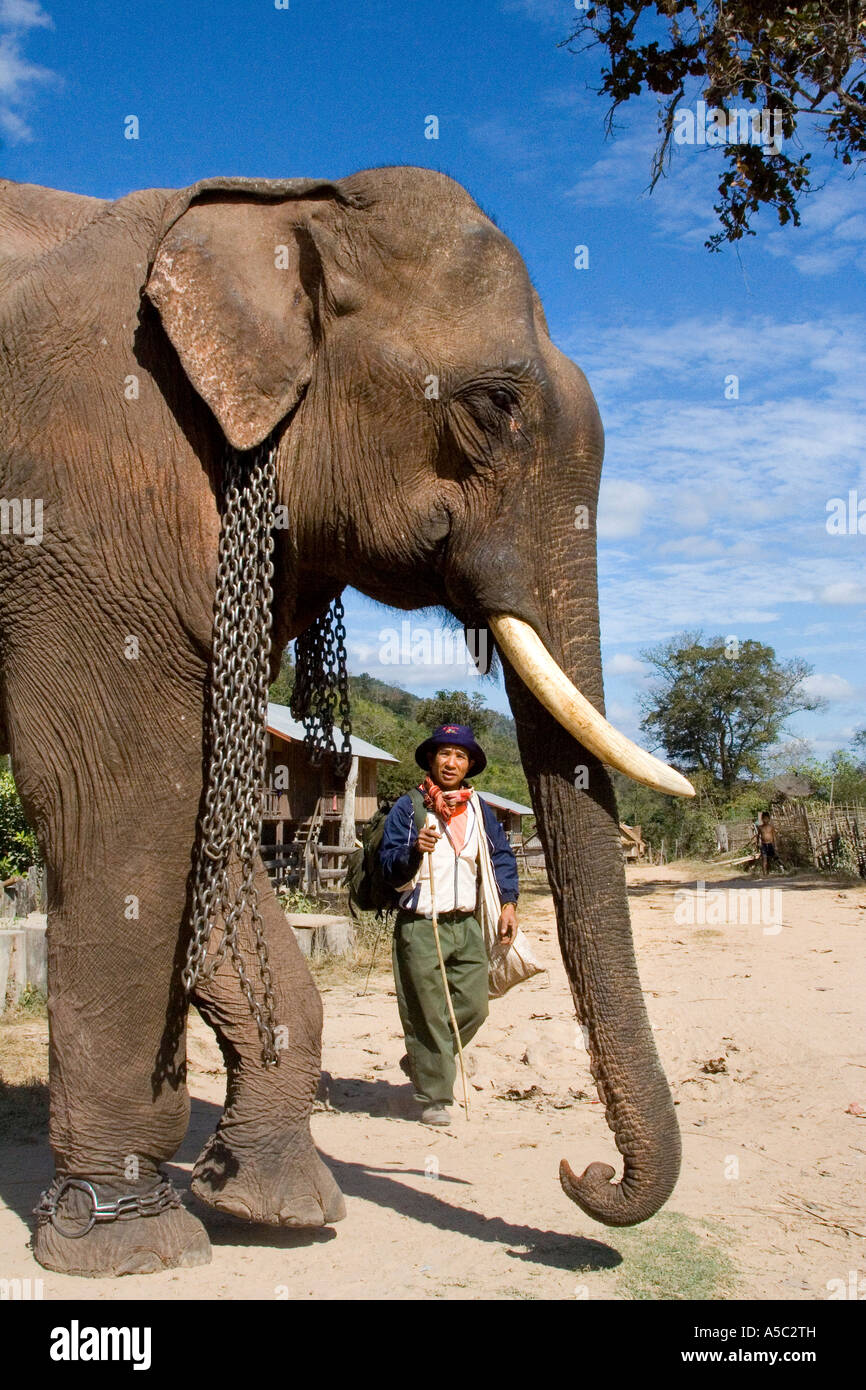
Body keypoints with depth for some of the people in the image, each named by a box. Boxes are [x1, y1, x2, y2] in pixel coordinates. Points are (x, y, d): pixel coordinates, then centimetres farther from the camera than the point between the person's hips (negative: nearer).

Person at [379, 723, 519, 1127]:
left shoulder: (479, 809, 12)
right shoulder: (408, 808, -2)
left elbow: (501, 856, 17)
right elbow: (389, 867, -7)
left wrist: (508, 903, 4)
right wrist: (414, 849, -27)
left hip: (466, 925, 5)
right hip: (420, 927, -5)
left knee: (473, 1008, 4)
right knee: (427, 1015, -3)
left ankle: (419, 1062, 28)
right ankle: (433, 1097, 10)